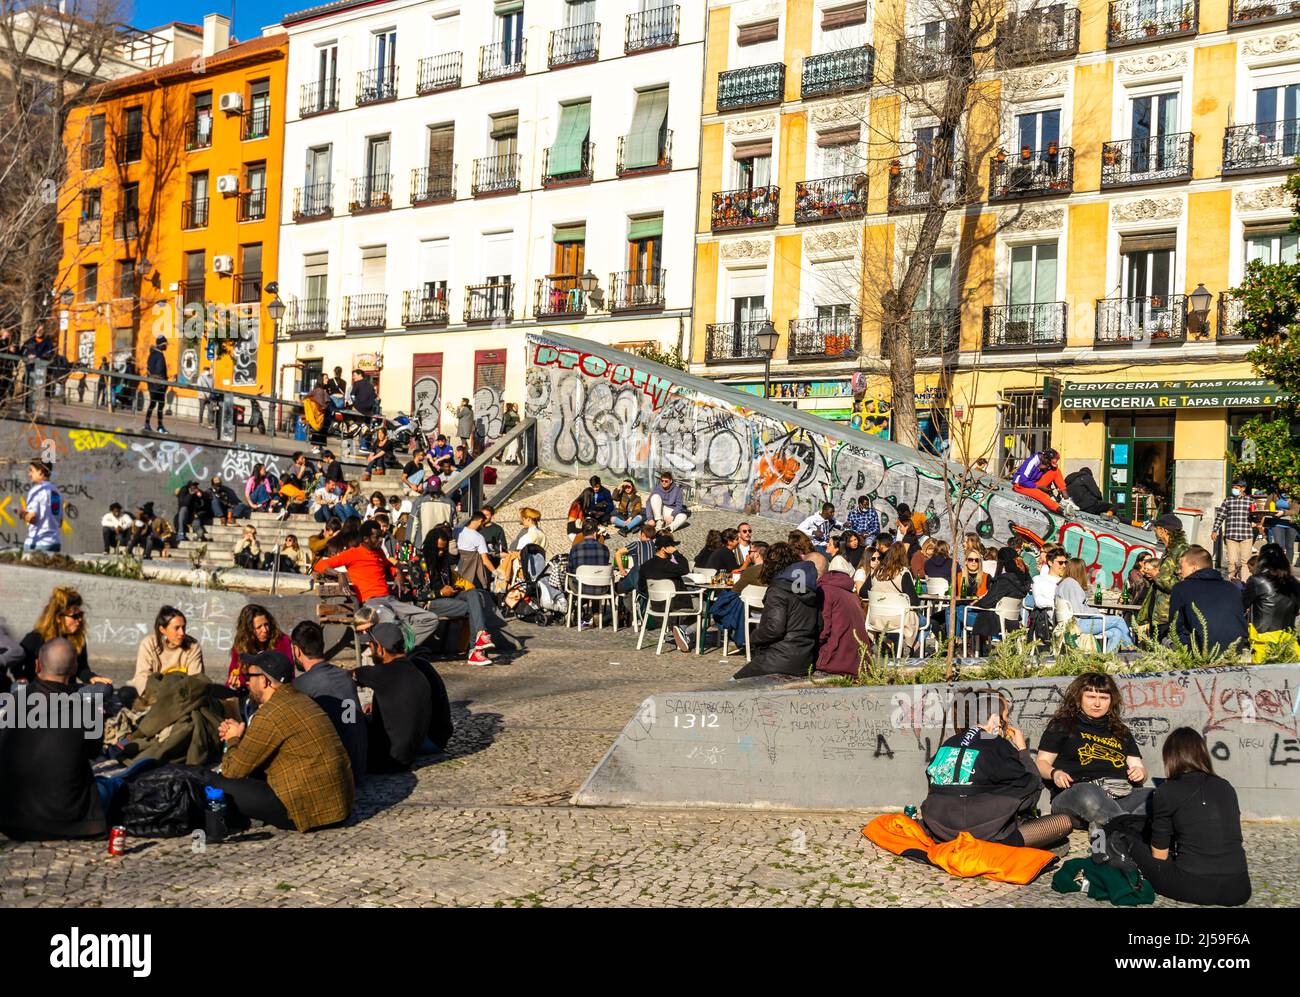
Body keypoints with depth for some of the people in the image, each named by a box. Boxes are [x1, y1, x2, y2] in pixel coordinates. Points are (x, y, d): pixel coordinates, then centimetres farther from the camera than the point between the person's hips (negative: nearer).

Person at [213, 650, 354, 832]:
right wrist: (240, 734, 13)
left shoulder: (269, 714, -14)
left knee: (217, 783, -6)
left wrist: (233, 740, 11)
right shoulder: (301, 699, 14)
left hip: (312, 810, -10)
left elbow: (233, 770, -8)